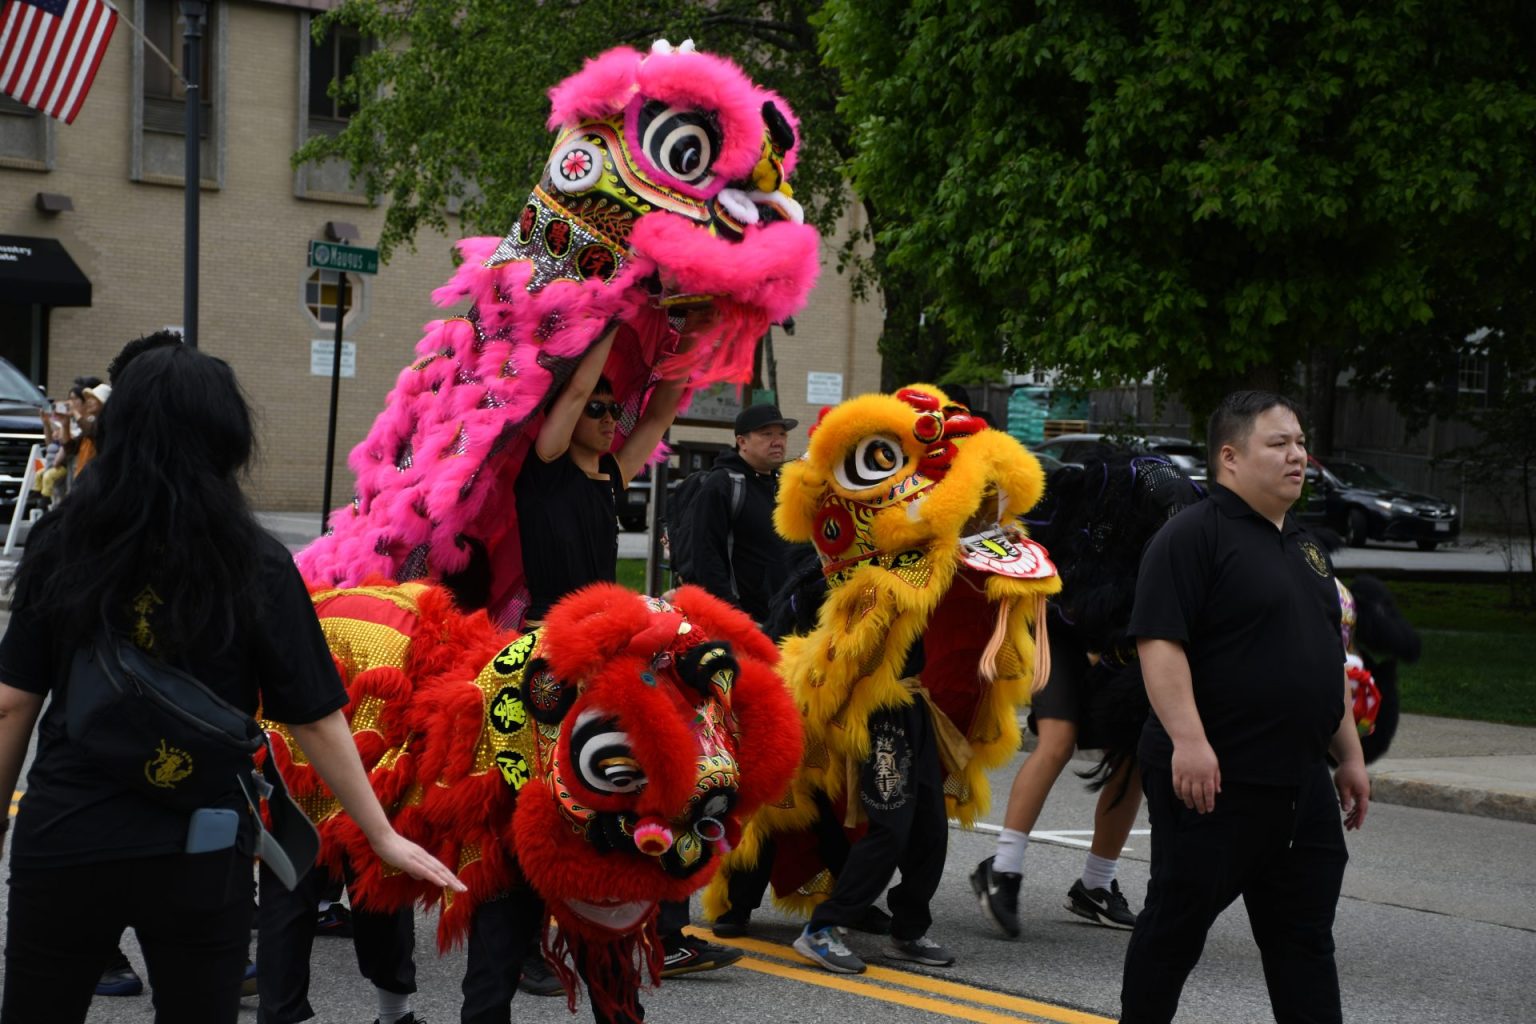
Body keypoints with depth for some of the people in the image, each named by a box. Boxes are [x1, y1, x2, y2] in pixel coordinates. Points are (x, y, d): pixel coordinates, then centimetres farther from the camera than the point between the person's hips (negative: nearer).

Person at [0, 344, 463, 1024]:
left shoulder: (59, 547, -3)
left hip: (62, 840, 1)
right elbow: (315, 719, -4)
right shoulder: (255, 566, -7)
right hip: (197, 852, -1)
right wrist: (383, 836, 6)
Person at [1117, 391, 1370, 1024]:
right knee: (1176, 926, 3)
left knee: (1305, 937, 8)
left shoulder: (1305, 549, 18)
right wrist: (1188, 740, -27)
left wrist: (1349, 756, 20)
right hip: (1212, 779, -8)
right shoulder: (1194, 535, -9)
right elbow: (1158, 641, -19)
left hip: (1300, 784, 8)